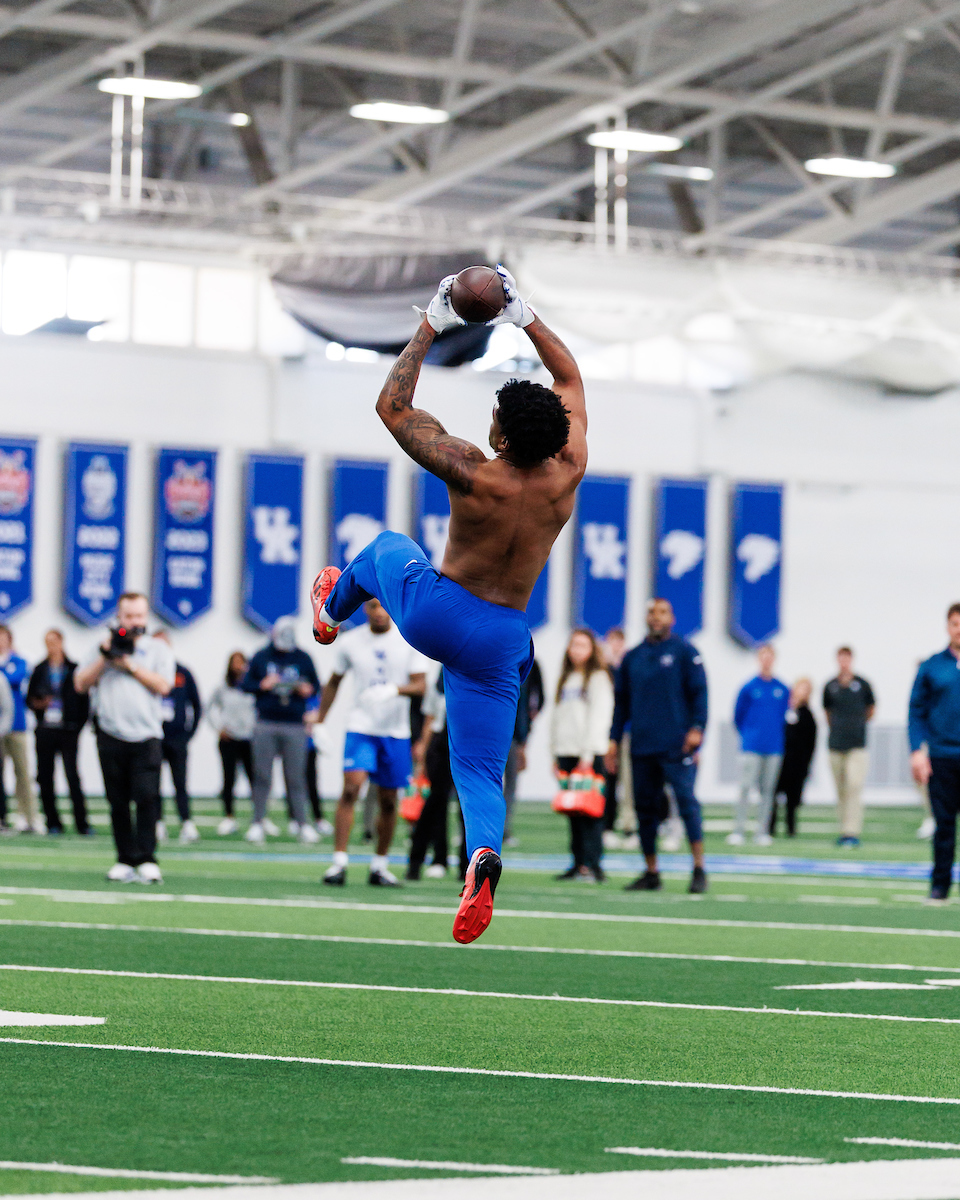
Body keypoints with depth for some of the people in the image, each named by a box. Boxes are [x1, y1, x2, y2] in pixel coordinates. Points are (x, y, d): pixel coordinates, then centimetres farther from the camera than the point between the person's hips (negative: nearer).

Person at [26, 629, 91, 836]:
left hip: (68, 730, -3)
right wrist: (39, 704, -8)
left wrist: (79, 724, -5)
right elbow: (30, 698, 14)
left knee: (73, 776, -9)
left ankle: (82, 823, -6)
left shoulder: (74, 670, 3)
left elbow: (84, 700, 4)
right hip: (45, 731, 3)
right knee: (44, 777, 1)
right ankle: (53, 822, 9)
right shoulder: (40, 670, 11)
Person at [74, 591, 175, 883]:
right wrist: (105, 657, -4)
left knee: (147, 796, -14)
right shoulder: (104, 646, 17)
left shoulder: (158, 649, 12)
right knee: (118, 801, 3)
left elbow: (162, 685, -4)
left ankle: (146, 859, -13)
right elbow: (81, 684, 7)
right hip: (111, 735, 2)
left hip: (146, 736, -2)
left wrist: (128, 664, -7)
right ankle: (125, 860, 8)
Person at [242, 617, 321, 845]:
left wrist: (307, 690, -9)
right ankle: (258, 823, 5)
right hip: (265, 725, 0)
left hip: (294, 726, 0)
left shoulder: (303, 659, 8)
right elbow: (245, 683, 8)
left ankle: (302, 824, 3)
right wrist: (262, 685, -10)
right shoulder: (261, 657, 7)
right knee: (261, 775, -1)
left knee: (296, 777, -2)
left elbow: (316, 685, 13)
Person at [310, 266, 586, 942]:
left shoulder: (472, 474, -22)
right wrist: (526, 319, 6)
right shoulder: (569, 475, -12)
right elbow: (570, 380, 5)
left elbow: (393, 406, -11)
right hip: (500, 643, 2)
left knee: (386, 548, 32)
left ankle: (333, 610, 63)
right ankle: (484, 853, -27)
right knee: (481, 771, 6)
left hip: (432, 610, -2)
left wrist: (430, 330, -7)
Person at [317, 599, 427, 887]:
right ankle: (339, 863, -20)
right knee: (351, 787, -20)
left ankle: (380, 866, 20)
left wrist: (395, 690, -26)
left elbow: (421, 685, -7)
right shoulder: (350, 642, 1)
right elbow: (333, 683, 13)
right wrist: (319, 722, 10)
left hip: (396, 732, 1)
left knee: (388, 801, 6)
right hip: (361, 727, -1)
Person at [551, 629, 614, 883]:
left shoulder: (598, 678, 0)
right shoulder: (565, 679, 21)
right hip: (565, 752, 6)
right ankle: (578, 864, 5)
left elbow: (599, 716, -7)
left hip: (589, 754, -6)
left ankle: (593, 865, -14)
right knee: (573, 811, 4)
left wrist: (588, 755, -14)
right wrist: (555, 754, 14)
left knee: (589, 810, -11)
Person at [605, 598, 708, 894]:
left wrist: (697, 727, -12)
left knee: (686, 800, -12)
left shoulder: (684, 651, 3)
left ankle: (699, 869, -10)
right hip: (641, 747, 5)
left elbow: (699, 691, -1)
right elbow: (621, 701, 18)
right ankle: (651, 872, 13)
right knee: (645, 807, 5)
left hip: (677, 746, -5)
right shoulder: (632, 658, 14)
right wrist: (614, 739, 13)